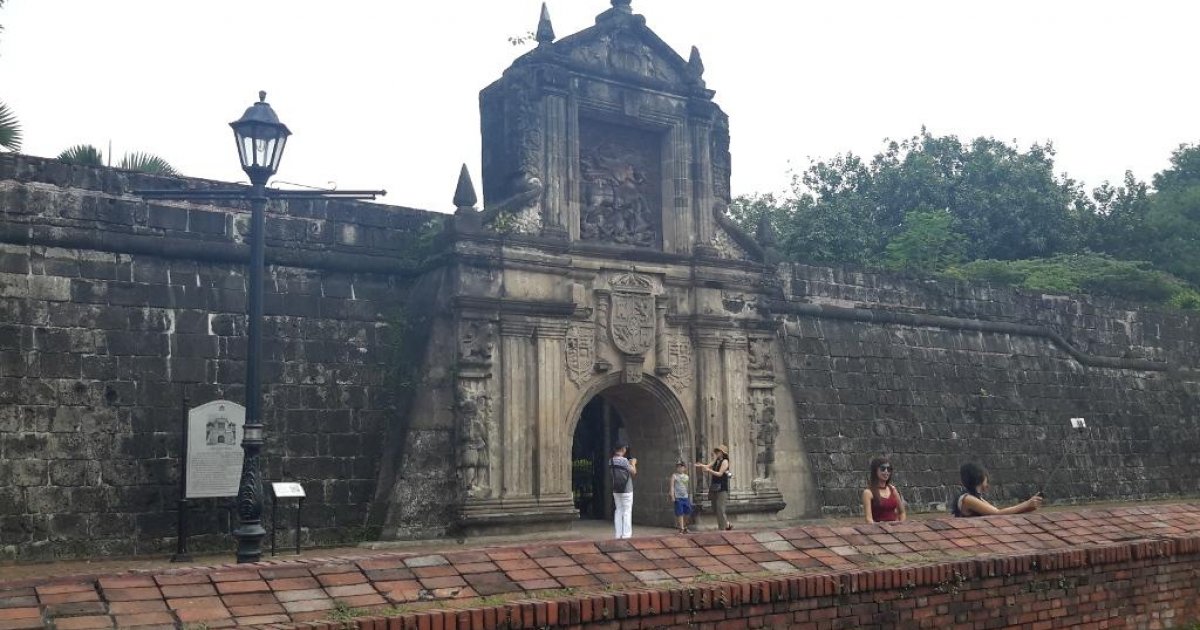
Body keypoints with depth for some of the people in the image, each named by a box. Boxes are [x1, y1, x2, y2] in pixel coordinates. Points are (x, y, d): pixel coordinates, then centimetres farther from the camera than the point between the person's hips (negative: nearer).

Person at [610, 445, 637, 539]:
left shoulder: (611, 461, 3)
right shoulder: (624, 461, -17)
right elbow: (634, 473, -11)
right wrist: (633, 464, 8)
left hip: (616, 490, 6)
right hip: (626, 490, -6)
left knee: (618, 511, 11)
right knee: (627, 512, -1)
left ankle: (618, 534, 11)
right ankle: (626, 535, -2)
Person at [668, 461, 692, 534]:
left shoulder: (686, 476, 13)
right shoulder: (674, 476, 1)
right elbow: (672, 486, -4)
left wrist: (690, 496, 18)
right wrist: (672, 496, -12)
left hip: (685, 497, 4)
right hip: (678, 498, -4)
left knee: (687, 513, 7)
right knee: (680, 513, -5)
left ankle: (685, 527, 24)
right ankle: (681, 528, -1)